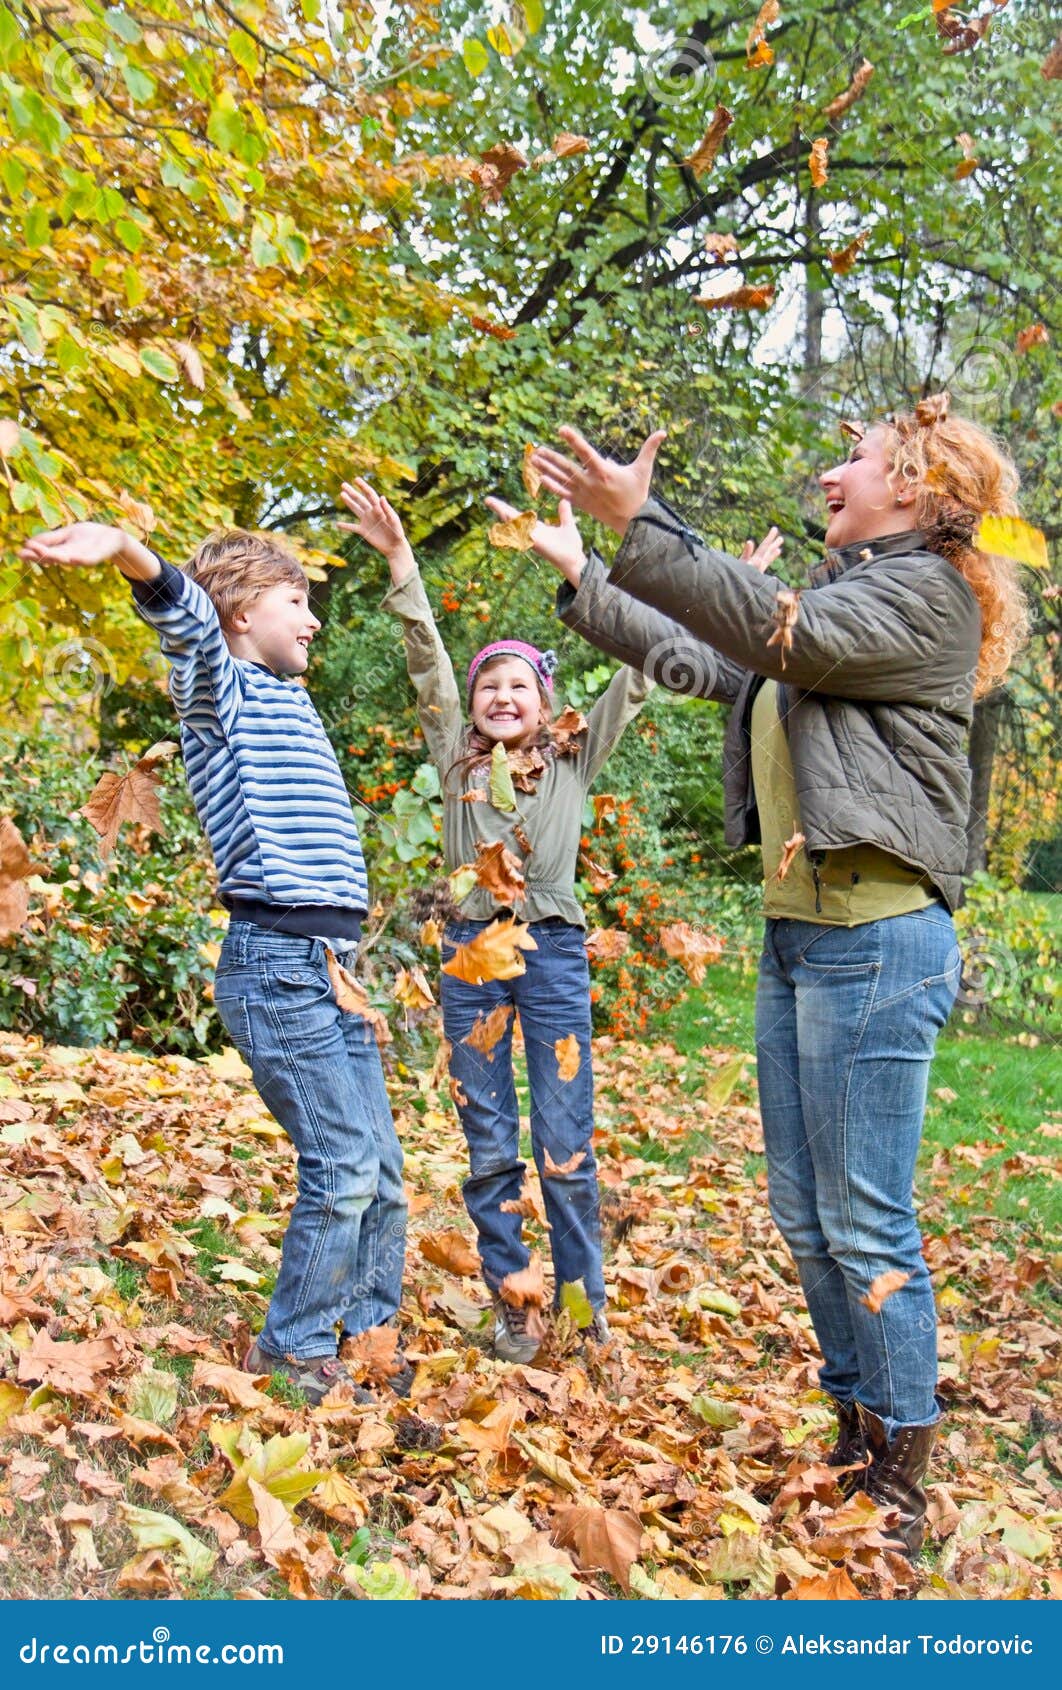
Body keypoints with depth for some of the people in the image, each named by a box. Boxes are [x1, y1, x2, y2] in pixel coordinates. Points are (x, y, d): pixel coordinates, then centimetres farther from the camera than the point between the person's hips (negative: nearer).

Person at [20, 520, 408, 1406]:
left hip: (330, 965, 9)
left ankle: (369, 1334, 27)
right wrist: (133, 556, -47)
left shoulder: (292, 700, 19)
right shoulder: (222, 690, -6)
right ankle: (293, 1351, 10)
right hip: (277, 965, -9)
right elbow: (189, 623, -27)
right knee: (344, 1166, -8)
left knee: (380, 1169, 12)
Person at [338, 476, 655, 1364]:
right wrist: (401, 563, -8)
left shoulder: (573, 761, 9)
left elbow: (636, 678, 4)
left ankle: (585, 1302, 12)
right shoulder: (457, 760, 11)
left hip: (555, 950, -1)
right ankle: (515, 1305, 17)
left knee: (566, 1142, 0)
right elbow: (429, 664, 2)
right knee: (490, 1146, 6)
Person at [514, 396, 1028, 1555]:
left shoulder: (926, 592, -7)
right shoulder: (842, 598, 19)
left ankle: (902, 1482, 11)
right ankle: (857, 1437, 28)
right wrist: (576, 574, 23)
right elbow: (691, 657, 24)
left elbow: (780, 630, -23)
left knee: (865, 1225, -3)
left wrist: (640, 526, -25)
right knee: (802, 1215, 14)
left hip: (875, 941, -9)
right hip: (795, 935, 9)